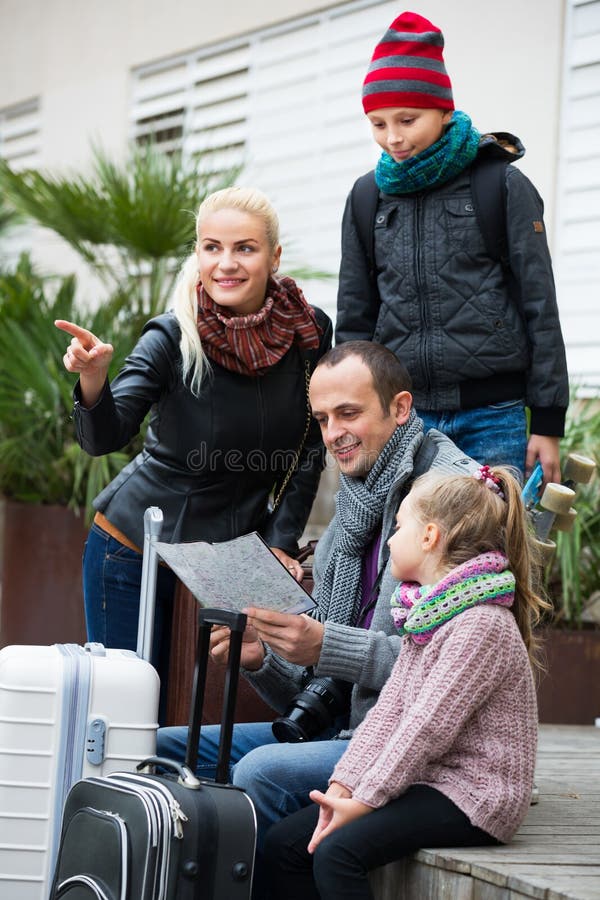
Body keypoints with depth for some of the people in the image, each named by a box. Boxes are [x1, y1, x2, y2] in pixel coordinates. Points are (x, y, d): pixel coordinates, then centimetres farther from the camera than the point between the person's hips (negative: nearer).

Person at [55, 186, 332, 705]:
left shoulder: (309, 333, -7)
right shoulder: (172, 340, -17)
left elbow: (309, 452, 4)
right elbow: (104, 438, -27)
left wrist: (281, 542, -3)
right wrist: (93, 380, -47)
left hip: (234, 546, 3)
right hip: (137, 549, -3)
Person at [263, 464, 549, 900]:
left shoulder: (482, 624, -17)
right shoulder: (426, 617, 15)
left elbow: (429, 726, -21)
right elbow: (388, 711, 8)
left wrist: (363, 801, -19)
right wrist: (343, 785, -4)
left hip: (472, 795, -10)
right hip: (425, 783, 10)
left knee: (337, 853, -28)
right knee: (284, 842, 1)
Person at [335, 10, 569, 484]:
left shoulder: (504, 187, 0)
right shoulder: (369, 198, 10)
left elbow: (540, 310, 0)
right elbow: (355, 320, 16)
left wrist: (547, 424, -3)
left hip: (493, 417, -3)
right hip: (401, 415, 3)